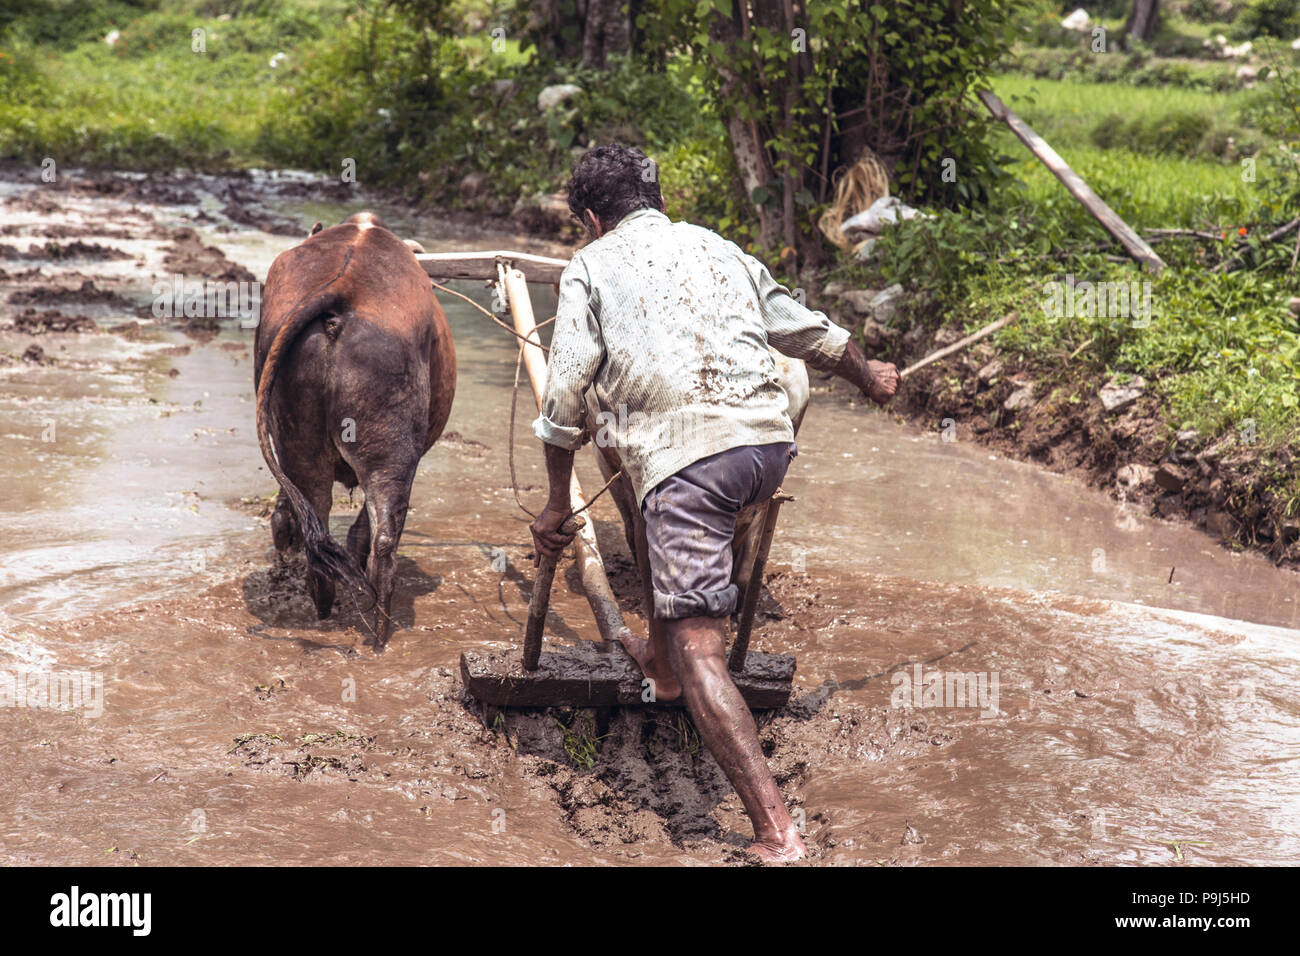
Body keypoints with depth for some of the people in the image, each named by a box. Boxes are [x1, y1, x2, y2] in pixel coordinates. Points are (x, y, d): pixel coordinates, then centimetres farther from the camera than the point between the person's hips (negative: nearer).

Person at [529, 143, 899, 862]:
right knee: (673, 517, 38)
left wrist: (557, 504, 15)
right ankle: (659, 659, 54)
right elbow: (812, 334, 37)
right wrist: (869, 378, 56)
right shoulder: (718, 248, 26)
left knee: (700, 649, -8)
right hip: (769, 439, 6)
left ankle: (776, 830, -20)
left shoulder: (591, 265, 13)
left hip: (687, 451, -6)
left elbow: (565, 394, 5)